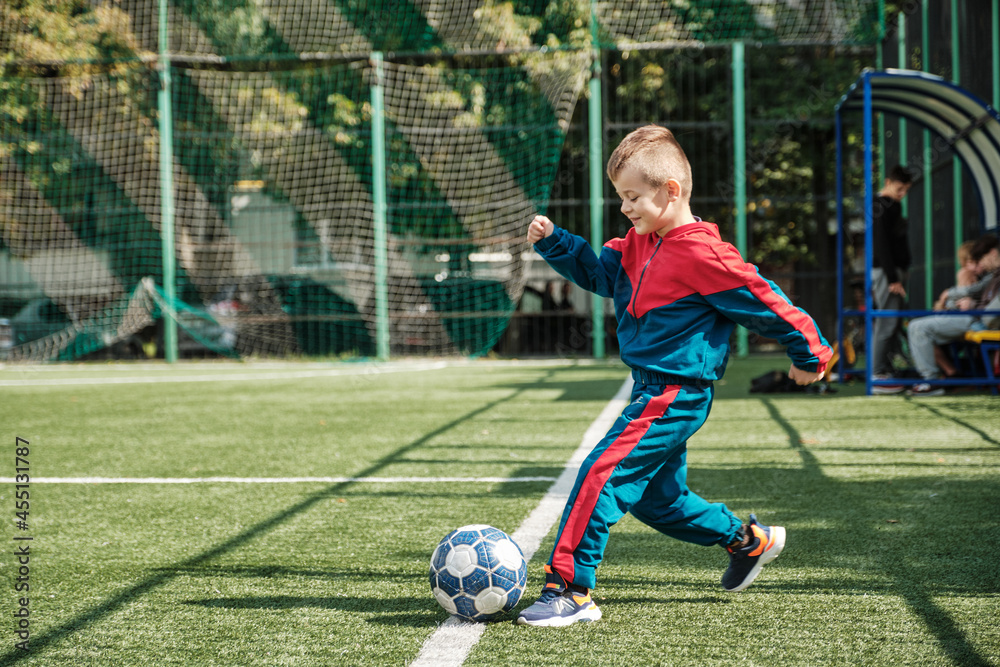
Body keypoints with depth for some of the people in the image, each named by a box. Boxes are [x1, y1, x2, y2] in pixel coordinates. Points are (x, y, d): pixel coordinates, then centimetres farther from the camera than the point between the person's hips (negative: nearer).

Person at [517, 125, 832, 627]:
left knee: (602, 475, -17)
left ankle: (570, 590, -15)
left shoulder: (703, 255, -18)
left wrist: (808, 353, -1)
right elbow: (598, 270, 21)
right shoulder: (641, 245, 9)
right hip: (656, 391, 10)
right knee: (658, 499, 20)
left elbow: (766, 302, -11)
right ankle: (749, 540, 37)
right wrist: (553, 242, 4)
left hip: (674, 394, -10)